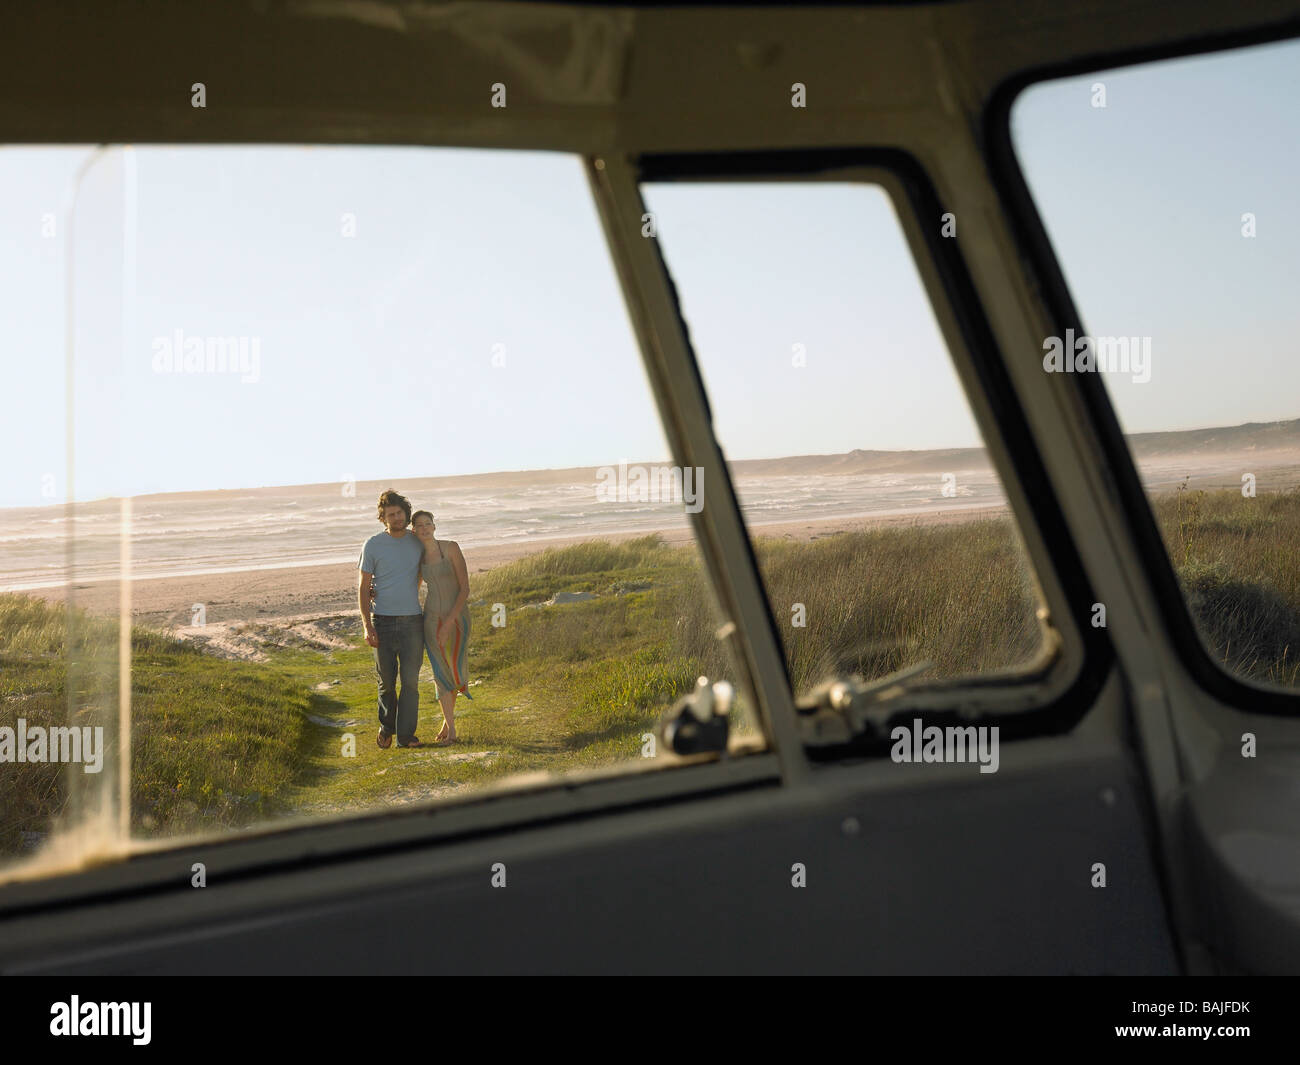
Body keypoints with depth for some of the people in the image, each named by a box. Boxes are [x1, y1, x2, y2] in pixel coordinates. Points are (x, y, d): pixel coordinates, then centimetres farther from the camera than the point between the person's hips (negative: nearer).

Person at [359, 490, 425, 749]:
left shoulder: (418, 542, 5)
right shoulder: (373, 545, -3)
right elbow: (363, 588, -2)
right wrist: (367, 625, -9)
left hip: (412, 621, 1)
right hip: (383, 622, -1)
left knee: (410, 679, -3)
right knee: (386, 679, 7)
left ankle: (406, 735, 4)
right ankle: (386, 726, 29)